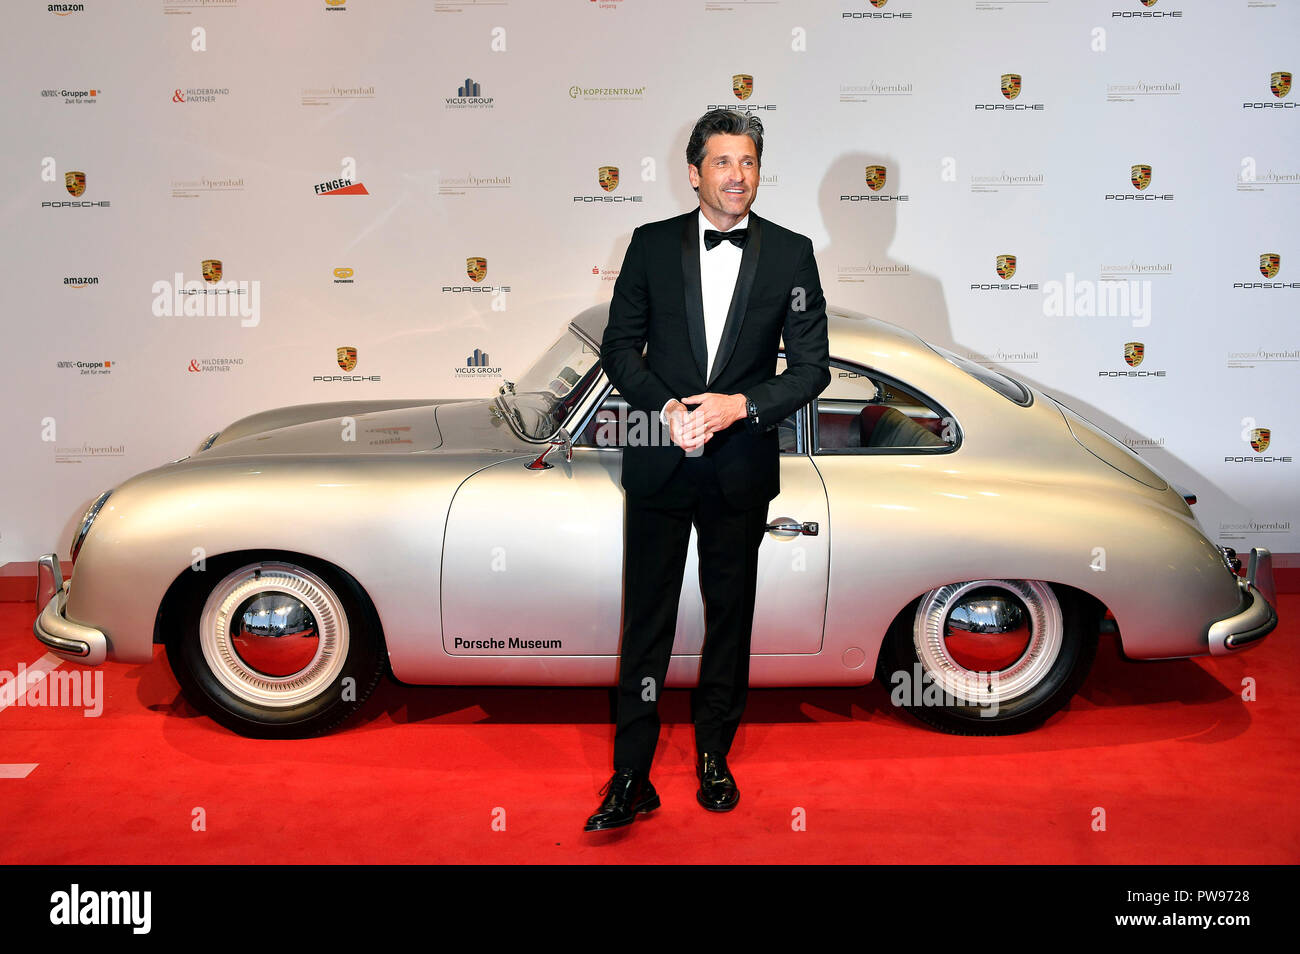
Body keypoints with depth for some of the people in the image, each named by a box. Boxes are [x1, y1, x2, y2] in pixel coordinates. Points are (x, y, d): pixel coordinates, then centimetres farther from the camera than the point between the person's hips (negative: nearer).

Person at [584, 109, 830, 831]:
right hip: (659, 465, 0)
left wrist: (741, 406, -15)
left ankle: (715, 758, 28)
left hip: (742, 467, 1)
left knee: (731, 615, 12)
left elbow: (812, 367, 0)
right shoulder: (653, 245, 4)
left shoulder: (791, 254, 2)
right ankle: (631, 779, 10)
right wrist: (666, 408, -13)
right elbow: (620, 347, 4)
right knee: (647, 621, 2)